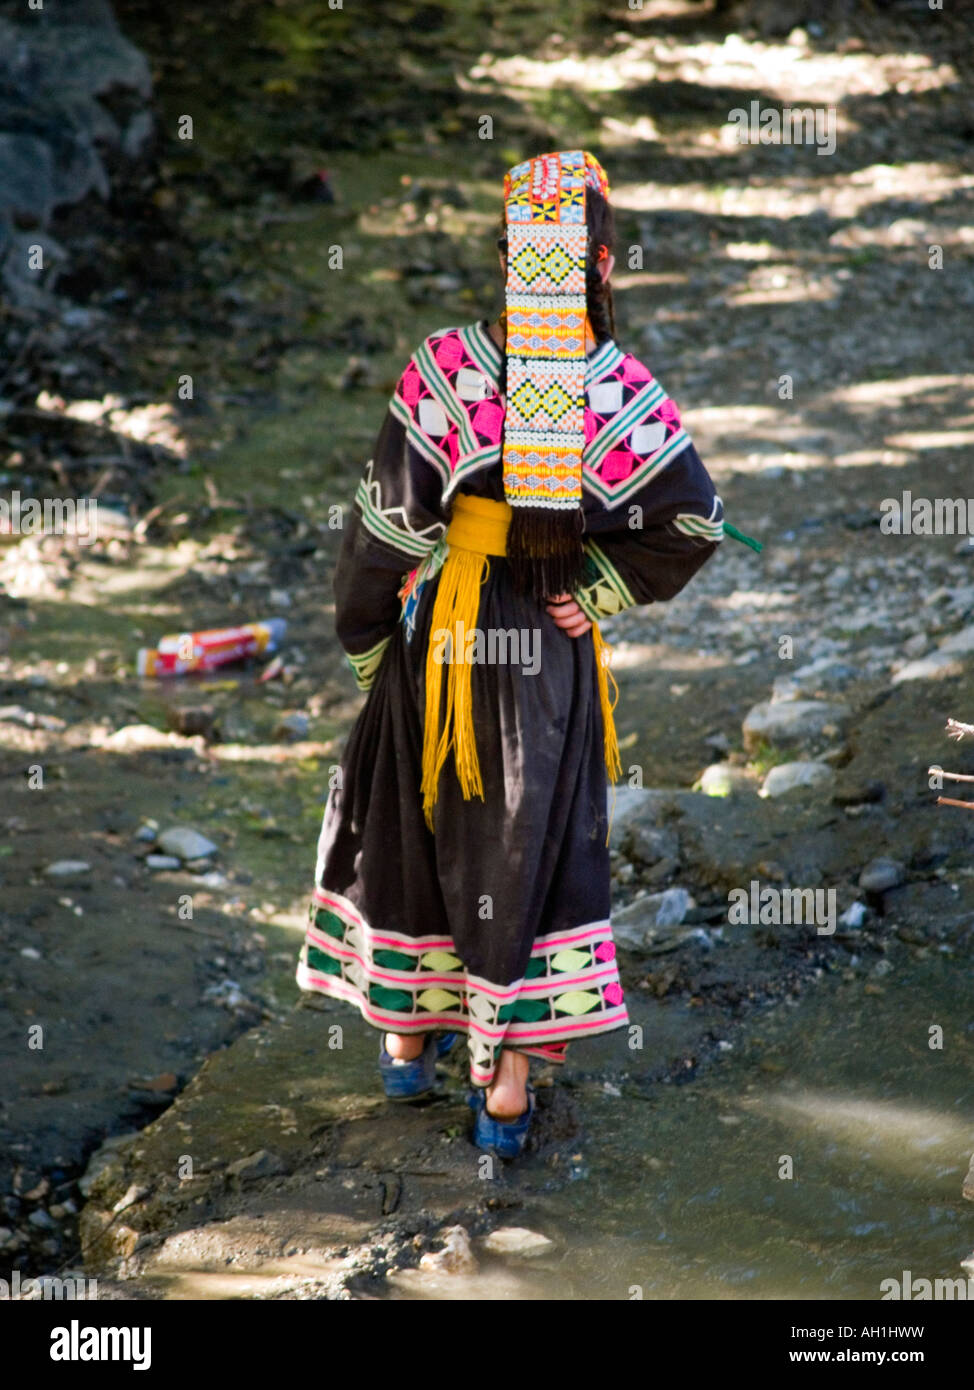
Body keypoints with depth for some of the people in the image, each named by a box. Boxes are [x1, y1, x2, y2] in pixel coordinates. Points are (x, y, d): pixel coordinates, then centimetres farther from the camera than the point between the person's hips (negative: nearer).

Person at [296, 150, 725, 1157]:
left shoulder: (445, 366, -13)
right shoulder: (622, 387, -11)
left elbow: (389, 518, -11)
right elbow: (694, 522, -12)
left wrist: (365, 637, 2)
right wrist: (600, 590, -2)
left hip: (439, 634, 0)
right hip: (549, 652, 0)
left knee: (412, 826, 19)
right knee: (531, 845, 10)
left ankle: (410, 1040, 32)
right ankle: (505, 1086, 12)